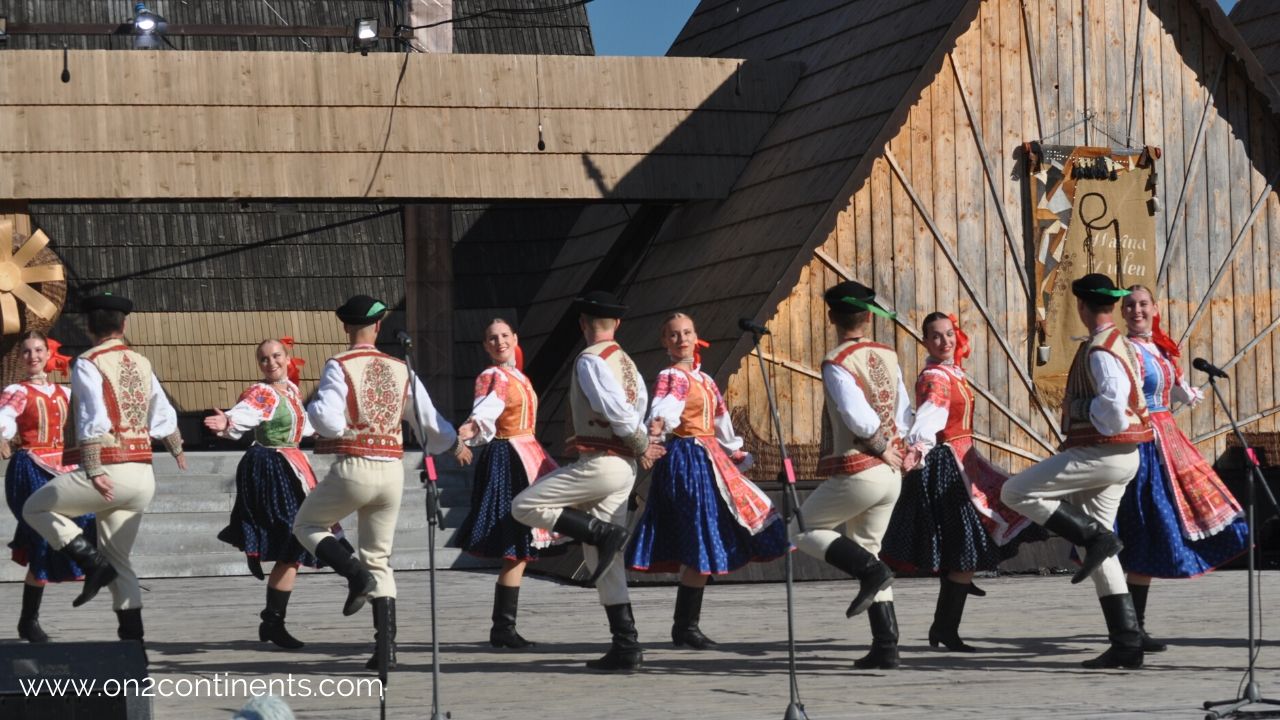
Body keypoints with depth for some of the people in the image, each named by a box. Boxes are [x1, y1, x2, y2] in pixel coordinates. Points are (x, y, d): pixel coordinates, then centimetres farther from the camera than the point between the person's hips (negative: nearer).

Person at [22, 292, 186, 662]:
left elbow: (93, 420, -19)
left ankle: (92, 562, -4)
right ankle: (131, 635, 8)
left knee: (35, 508, 11)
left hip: (107, 468, -7)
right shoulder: (142, 364, 13)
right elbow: (164, 417, 20)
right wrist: (177, 451, 38)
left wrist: (94, 471, -22)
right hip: (142, 474, 7)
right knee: (119, 560, 14)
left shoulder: (88, 364, -7)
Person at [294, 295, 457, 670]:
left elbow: (328, 421, -18)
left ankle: (355, 572, -6)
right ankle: (386, 646, 6)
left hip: (354, 467, -4)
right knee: (379, 559, 15)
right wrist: (447, 440, 31)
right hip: (393, 470, 4)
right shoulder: (401, 370, 7)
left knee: (307, 525, 20)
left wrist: (314, 407, 5)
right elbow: (435, 429, 8)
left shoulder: (339, 367, -6)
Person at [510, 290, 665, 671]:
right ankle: (626, 646, 5)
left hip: (599, 464, -9)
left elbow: (615, 409, -18)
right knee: (604, 560, 9)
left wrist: (641, 444, -5)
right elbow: (638, 408, 16)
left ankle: (604, 532, -13)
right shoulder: (626, 362, 17)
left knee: (525, 505, -3)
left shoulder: (590, 360, -10)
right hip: (624, 465, 9)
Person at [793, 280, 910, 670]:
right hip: (891, 475, 7)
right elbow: (903, 414, 13)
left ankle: (870, 570, -9)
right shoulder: (888, 357, 9)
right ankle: (886, 648, 6)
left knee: (802, 528, 12)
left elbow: (859, 417, -21)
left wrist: (880, 446, -5)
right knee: (867, 548, 14)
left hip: (855, 473, -7)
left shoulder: (836, 363, -13)